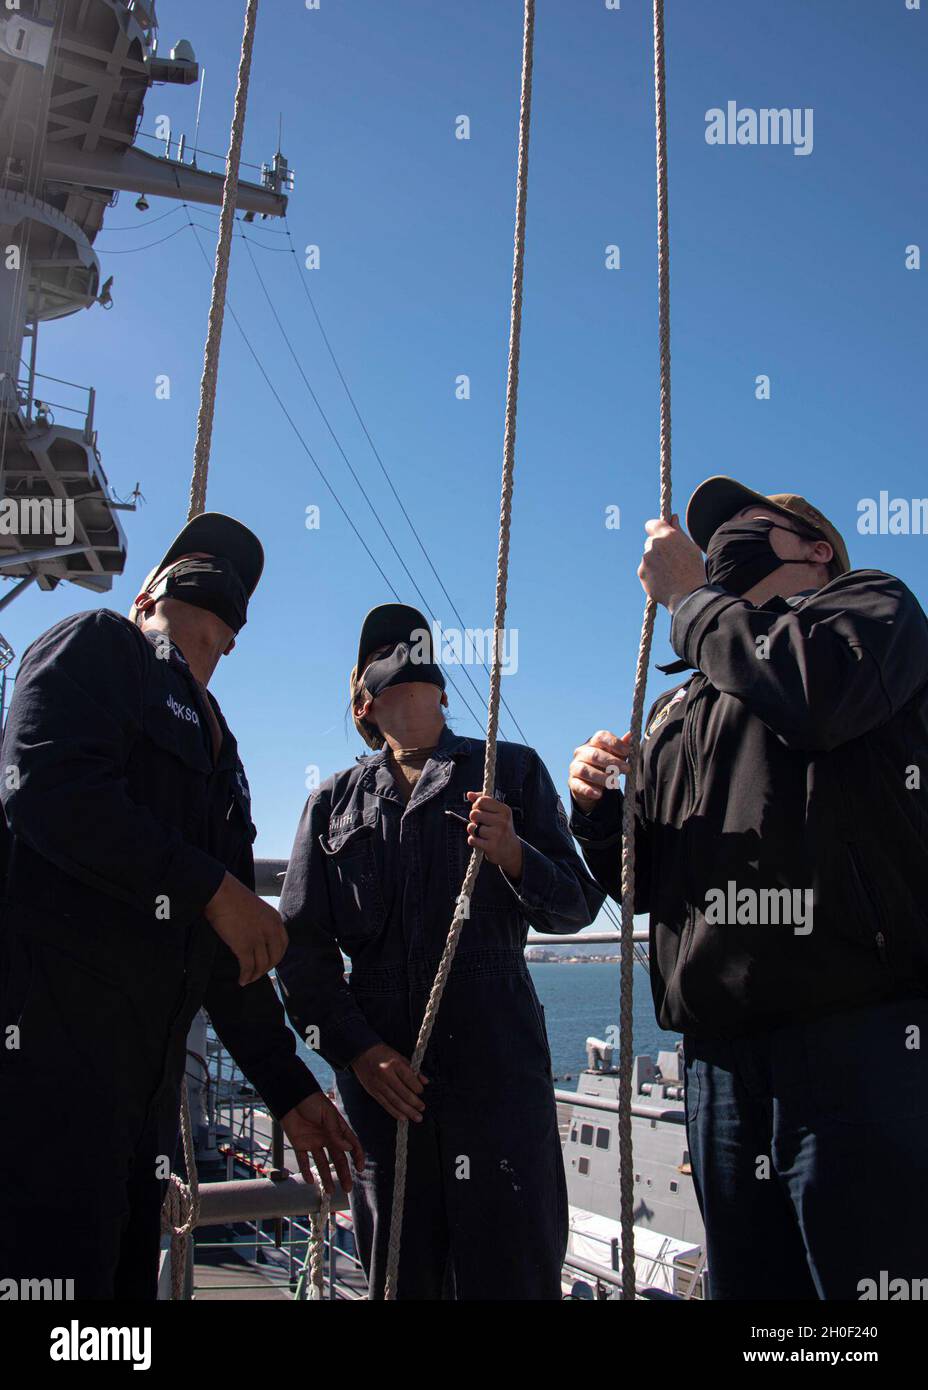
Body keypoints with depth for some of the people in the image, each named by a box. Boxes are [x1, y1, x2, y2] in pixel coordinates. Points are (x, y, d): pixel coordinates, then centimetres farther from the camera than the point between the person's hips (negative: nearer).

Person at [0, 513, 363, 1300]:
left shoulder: (218, 753, 25)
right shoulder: (98, 645, 4)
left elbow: (232, 948, 23)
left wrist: (288, 1087, 20)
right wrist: (213, 888, -13)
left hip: (145, 1073, 8)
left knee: (123, 1276, 11)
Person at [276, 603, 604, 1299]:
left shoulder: (511, 770, 12)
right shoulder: (335, 801, 15)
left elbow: (576, 906, 7)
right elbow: (301, 947, 9)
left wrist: (511, 854, -13)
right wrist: (358, 1049, -4)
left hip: (495, 1055, -1)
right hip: (380, 1066, 2)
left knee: (513, 1267, -4)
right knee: (402, 1273, 8)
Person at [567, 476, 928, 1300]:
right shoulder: (675, 708, 25)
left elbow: (818, 689, -17)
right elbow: (645, 884, 25)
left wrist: (687, 595, -2)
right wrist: (598, 810, 3)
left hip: (860, 1038, -6)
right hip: (721, 1056, 7)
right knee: (748, 1281, 14)